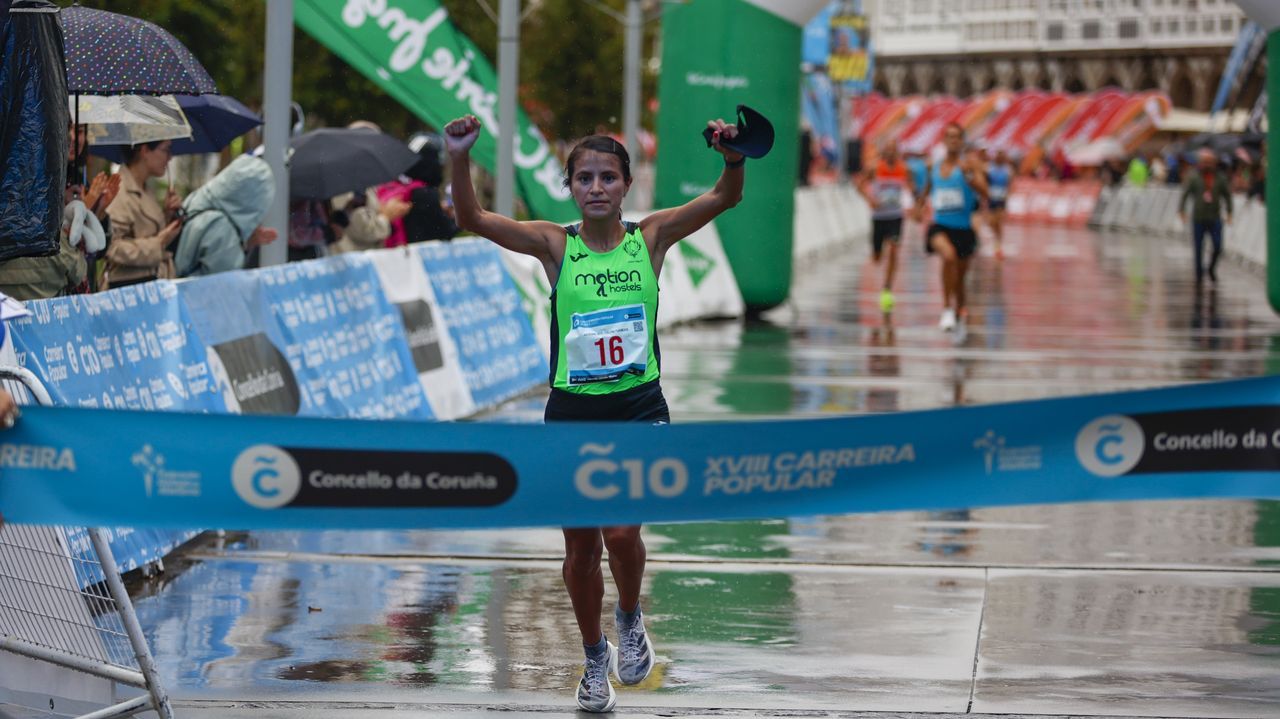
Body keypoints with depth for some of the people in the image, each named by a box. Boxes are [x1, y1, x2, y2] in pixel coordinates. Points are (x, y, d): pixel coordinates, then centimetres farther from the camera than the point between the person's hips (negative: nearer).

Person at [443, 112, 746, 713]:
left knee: (621, 530, -19)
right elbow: (472, 219, -13)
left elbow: (724, 197, -11)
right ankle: (594, 657, 31)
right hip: (572, 414, 1)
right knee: (581, 548, 8)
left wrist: (734, 158, -31)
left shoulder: (651, 237, -1)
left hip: (638, 411, -1)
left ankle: (630, 618, 13)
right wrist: (459, 161, -29)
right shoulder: (554, 244, -2)